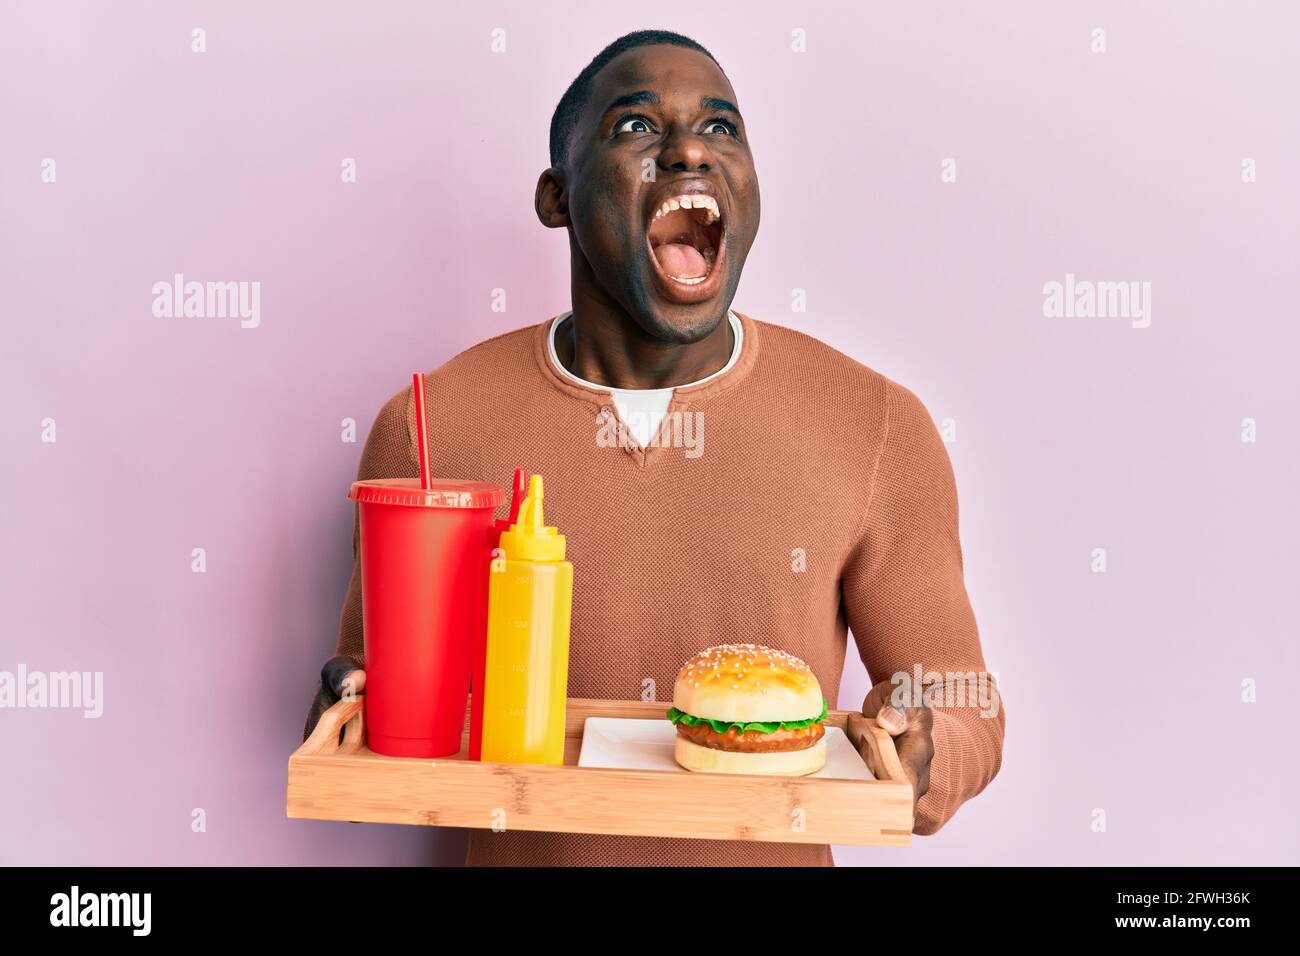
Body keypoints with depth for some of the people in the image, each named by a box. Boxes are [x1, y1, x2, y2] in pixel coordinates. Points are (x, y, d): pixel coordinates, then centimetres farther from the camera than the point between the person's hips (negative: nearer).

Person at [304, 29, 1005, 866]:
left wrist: (916, 757, -24)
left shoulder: (878, 427, -13)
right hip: (519, 849, 1)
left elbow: (967, 711, -4)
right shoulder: (430, 424, -13)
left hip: (771, 847, 0)